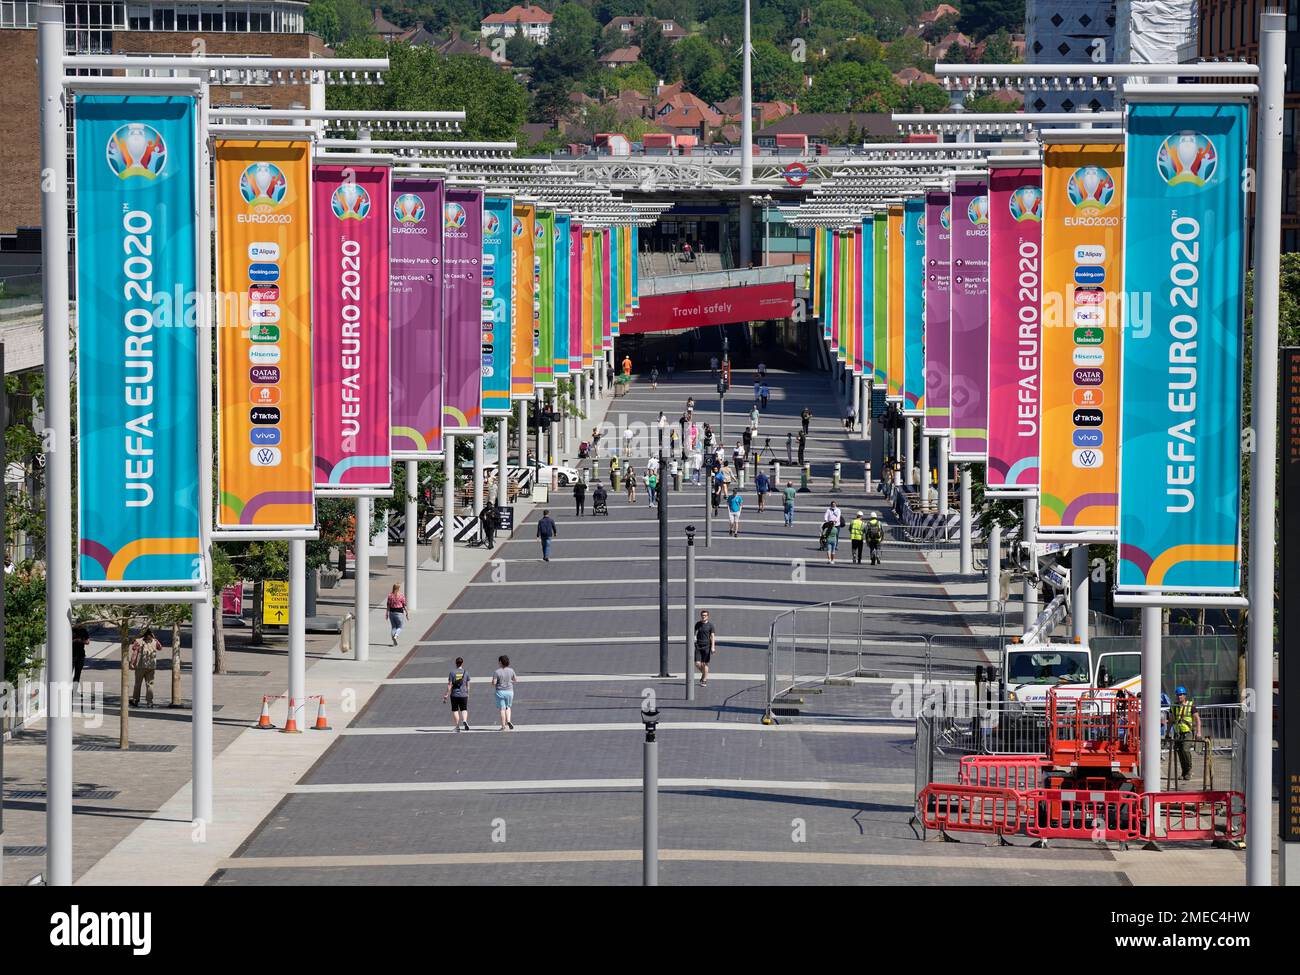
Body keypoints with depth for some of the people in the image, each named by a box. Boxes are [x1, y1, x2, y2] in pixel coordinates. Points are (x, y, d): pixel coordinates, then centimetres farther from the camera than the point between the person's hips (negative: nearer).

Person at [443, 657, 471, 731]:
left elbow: (449, 685, -7)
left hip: (454, 694, -1)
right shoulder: (466, 672, 1)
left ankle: (457, 726, 9)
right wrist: (468, 694, 18)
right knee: (464, 709, 9)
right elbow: (468, 685, 5)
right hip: (463, 694, 1)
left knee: (455, 710, 8)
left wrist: (447, 695, -4)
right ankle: (464, 720, -19)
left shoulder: (452, 672, -5)